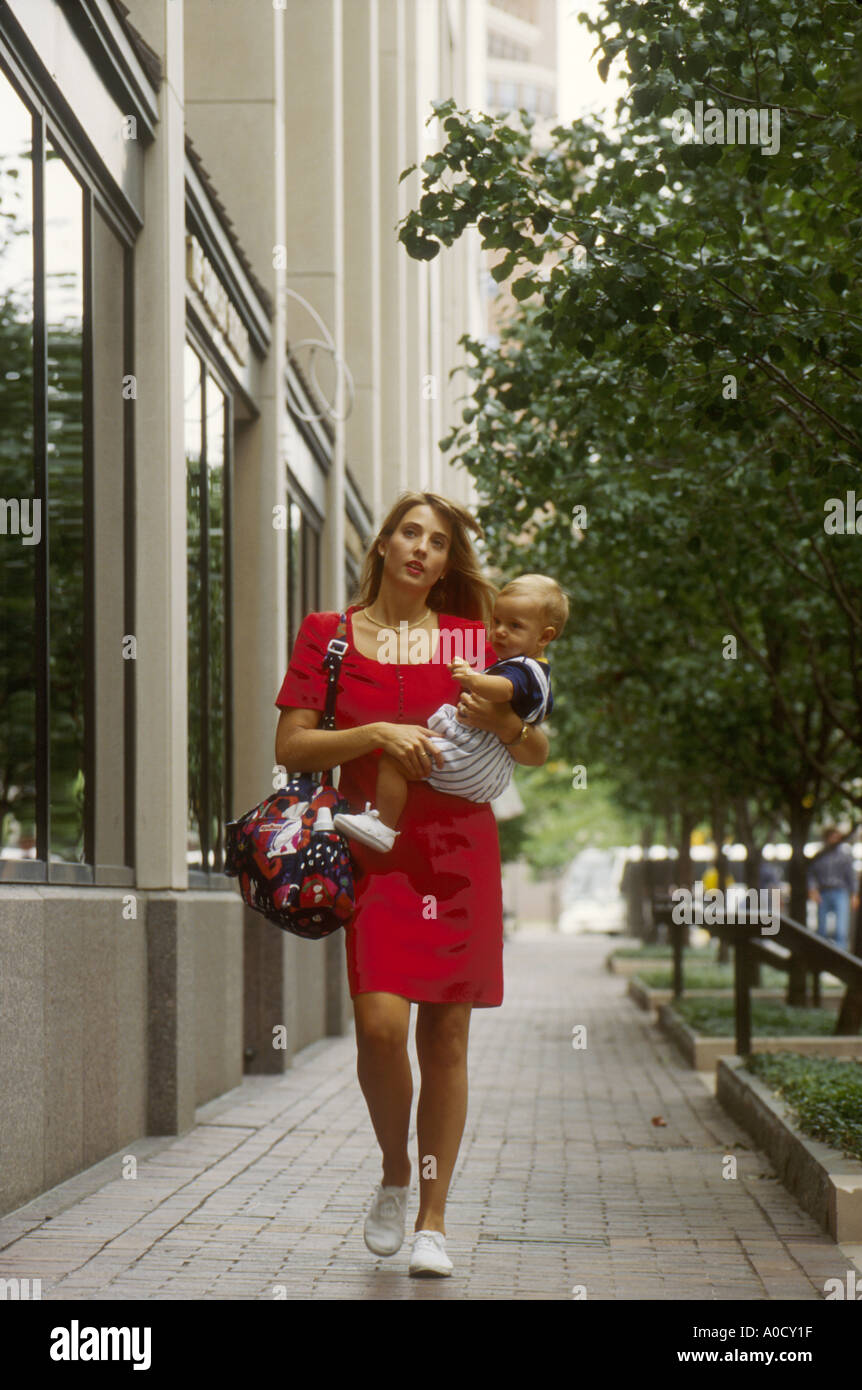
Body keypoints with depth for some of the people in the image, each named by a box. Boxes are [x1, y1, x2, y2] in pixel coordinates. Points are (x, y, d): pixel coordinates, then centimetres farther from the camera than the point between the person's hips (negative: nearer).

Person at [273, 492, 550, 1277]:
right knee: (380, 1024, -17)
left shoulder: (468, 638, 9)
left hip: (460, 850, 2)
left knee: (447, 1037, 2)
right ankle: (394, 1175, 11)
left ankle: (434, 1218, 13)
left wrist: (504, 724, -9)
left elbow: (539, 755, 12)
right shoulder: (328, 635, 6)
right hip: (375, 851, -1)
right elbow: (291, 748, 1)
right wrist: (373, 733, -12)